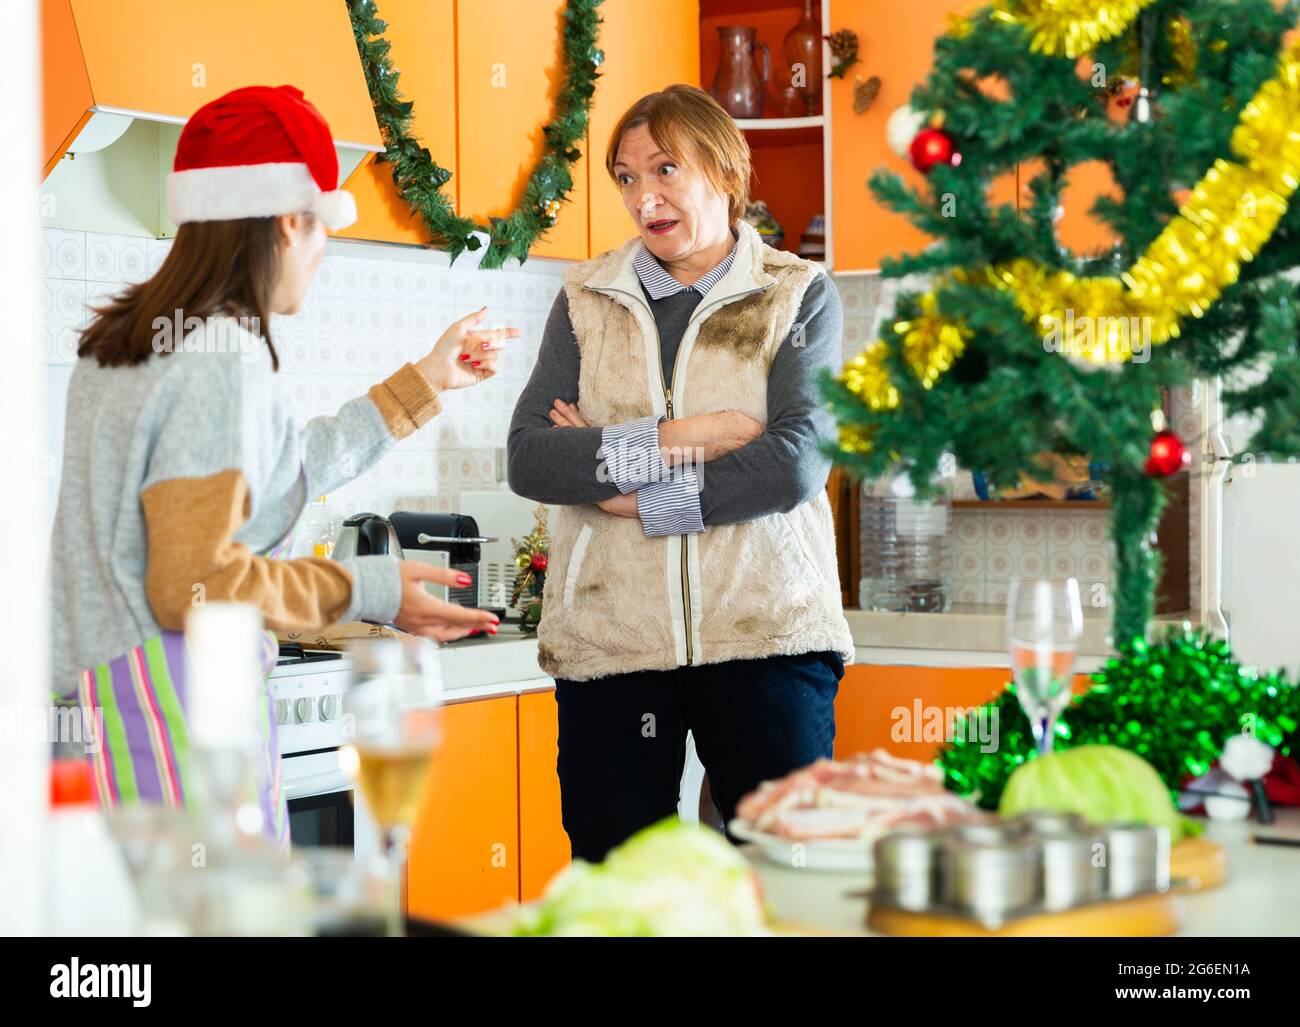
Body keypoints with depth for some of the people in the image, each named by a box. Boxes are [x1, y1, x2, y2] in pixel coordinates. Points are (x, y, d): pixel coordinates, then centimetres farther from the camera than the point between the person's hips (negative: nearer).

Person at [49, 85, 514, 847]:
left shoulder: (124, 341, 16)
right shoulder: (222, 360, -14)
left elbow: (287, 463, 26)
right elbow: (193, 588, -18)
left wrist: (424, 383, 36)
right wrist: (369, 590, -9)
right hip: (183, 695, -9)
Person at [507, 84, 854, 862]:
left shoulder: (798, 296, 6)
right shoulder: (589, 298, 13)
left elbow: (796, 463, -9)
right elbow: (528, 458, -1)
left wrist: (628, 491, -7)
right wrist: (680, 441, -10)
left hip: (765, 632, -2)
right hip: (609, 643, 2)